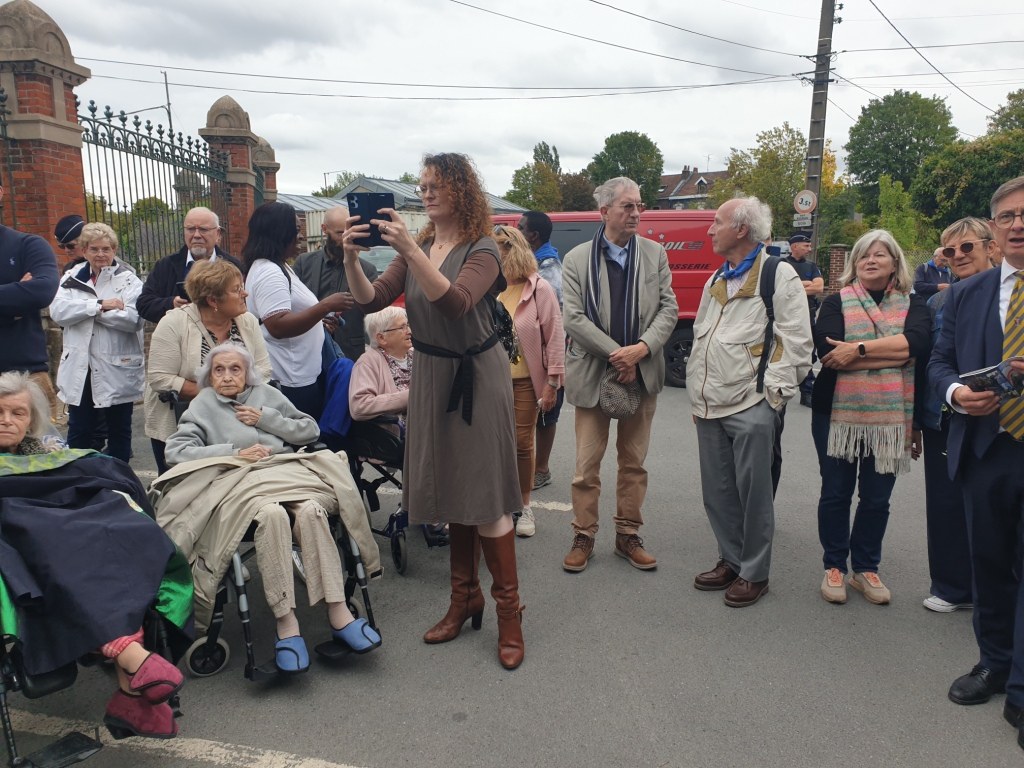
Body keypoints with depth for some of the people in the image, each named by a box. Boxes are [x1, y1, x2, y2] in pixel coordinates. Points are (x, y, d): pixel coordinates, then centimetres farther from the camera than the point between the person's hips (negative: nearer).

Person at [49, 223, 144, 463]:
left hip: (117, 370, -3)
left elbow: (133, 319, -19)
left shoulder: (128, 280, -3)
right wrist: (100, 305, -18)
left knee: (119, 432, 10)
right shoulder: (71, 278, 8)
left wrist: (84, 309, -13)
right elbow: (58, 311, -8)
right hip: (80, 368, 3)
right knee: (78, 433, 12)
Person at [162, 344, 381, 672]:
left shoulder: (267, 394, 25)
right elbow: (175, 451, 5)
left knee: (310, 510, -33)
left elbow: (310, 430, 18)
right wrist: (234, 453, -5)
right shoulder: (203, 405, 20)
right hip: (241, 483, -2)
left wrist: (266, 419, 5)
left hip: (288, 473, 2)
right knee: (272, 513, -37)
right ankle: (285, 623, -34)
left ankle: (338, 613, -32)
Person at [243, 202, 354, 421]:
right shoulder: (268, 273, -17)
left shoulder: (277, 267, 16)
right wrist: (326, 306, -26)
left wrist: (321, 318, 13)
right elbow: (278, 326, -27)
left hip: (302, 376, 10)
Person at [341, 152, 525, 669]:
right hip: (431, 375, 6)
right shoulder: (417, 250, 8)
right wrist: (351, 260, -20)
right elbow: (371, 301, -2)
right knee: (451, 489, 11)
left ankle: (508, 612, 9)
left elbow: (455, 302, -29)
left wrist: (410, 249, -37)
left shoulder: (482, 251, -10)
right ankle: (465, 598, 25)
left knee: (485, 495, -3)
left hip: (476, 376, -6)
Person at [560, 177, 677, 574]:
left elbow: (668, 308, 1)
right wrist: (615, 355, -15)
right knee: (587, 464, 4)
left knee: (634, 462, 11)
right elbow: (573, 318, -9)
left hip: (641, 373, 3)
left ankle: (628, 536, 24)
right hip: (592, 373, -2)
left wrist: (641, 349, -15)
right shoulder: (577, 259, -2)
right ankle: (583, 537, 18)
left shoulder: (655, 254, 5)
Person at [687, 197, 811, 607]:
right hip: (709, 405, 8)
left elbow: (796, 341, -9)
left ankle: (755, 573, 16)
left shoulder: (779, 276, -6)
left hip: (751, 407, -7)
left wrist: (771, 392, -13)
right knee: (716, 492, 13)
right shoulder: (716, 280, 18)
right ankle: (731, 560, 29)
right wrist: (696, 392, 15)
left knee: (753, 493, 2)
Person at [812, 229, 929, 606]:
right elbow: (827, 350, -15)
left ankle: (866, 568, 24)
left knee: (876, 498, 8)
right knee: (836, 493, 7)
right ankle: (834, 566, 22)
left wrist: (858, 349, -19)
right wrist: (892, 353, -14)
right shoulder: (837, 302, 3)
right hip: (838, 412, -1)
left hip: (890, 416, 1)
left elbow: (918, 341, -14)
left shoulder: (913, 304, 8)